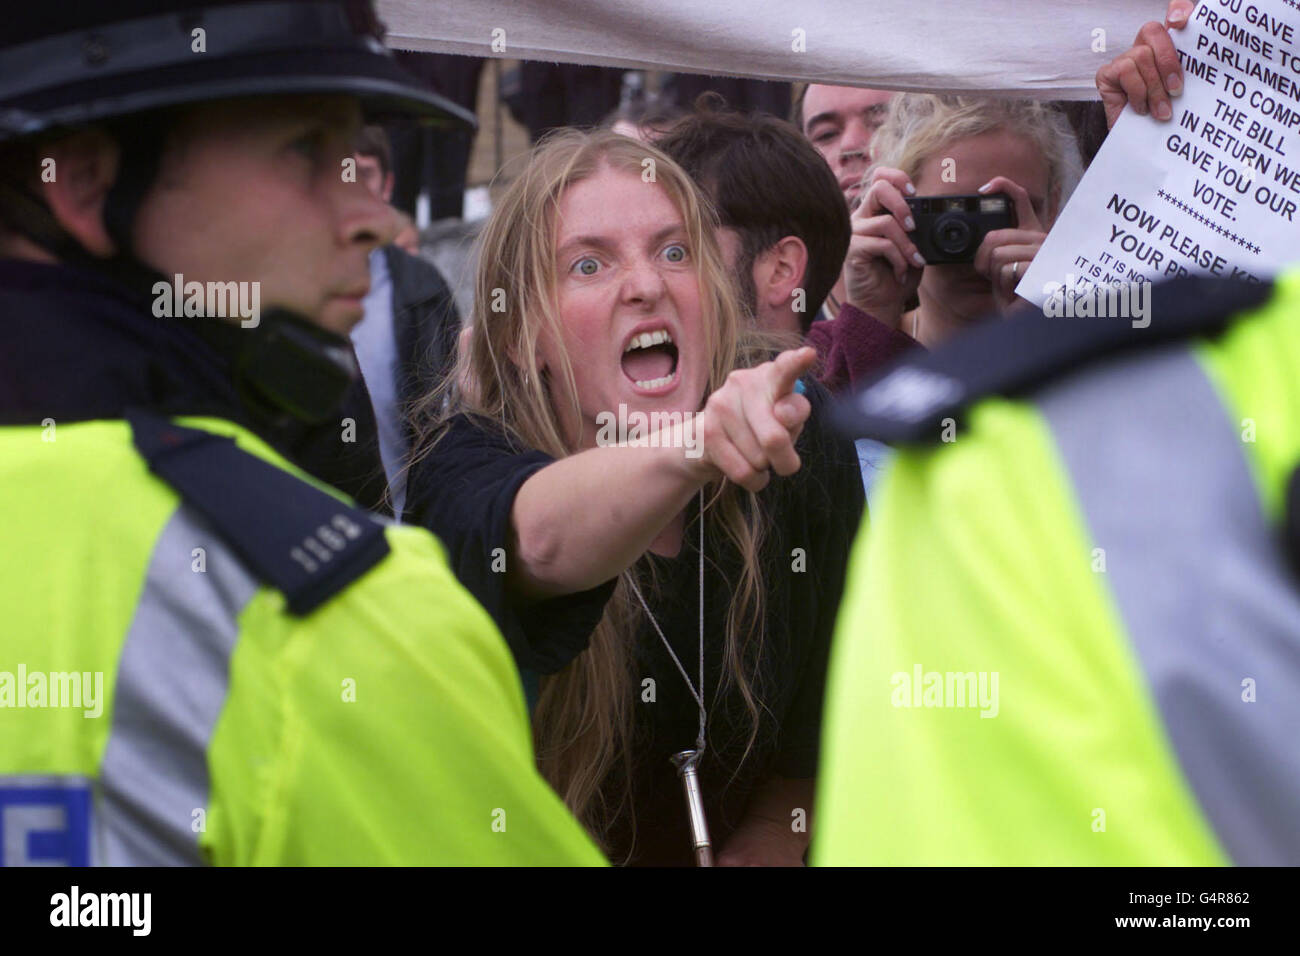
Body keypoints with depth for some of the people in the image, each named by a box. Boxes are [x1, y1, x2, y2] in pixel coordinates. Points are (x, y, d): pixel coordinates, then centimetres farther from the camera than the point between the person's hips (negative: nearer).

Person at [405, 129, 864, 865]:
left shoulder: (803, 436, -6)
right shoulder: (464, 463, -16)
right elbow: (545, 542, -41)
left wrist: (765, 846, -6)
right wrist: (691, 446, -57)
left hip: (737, 844, 3)